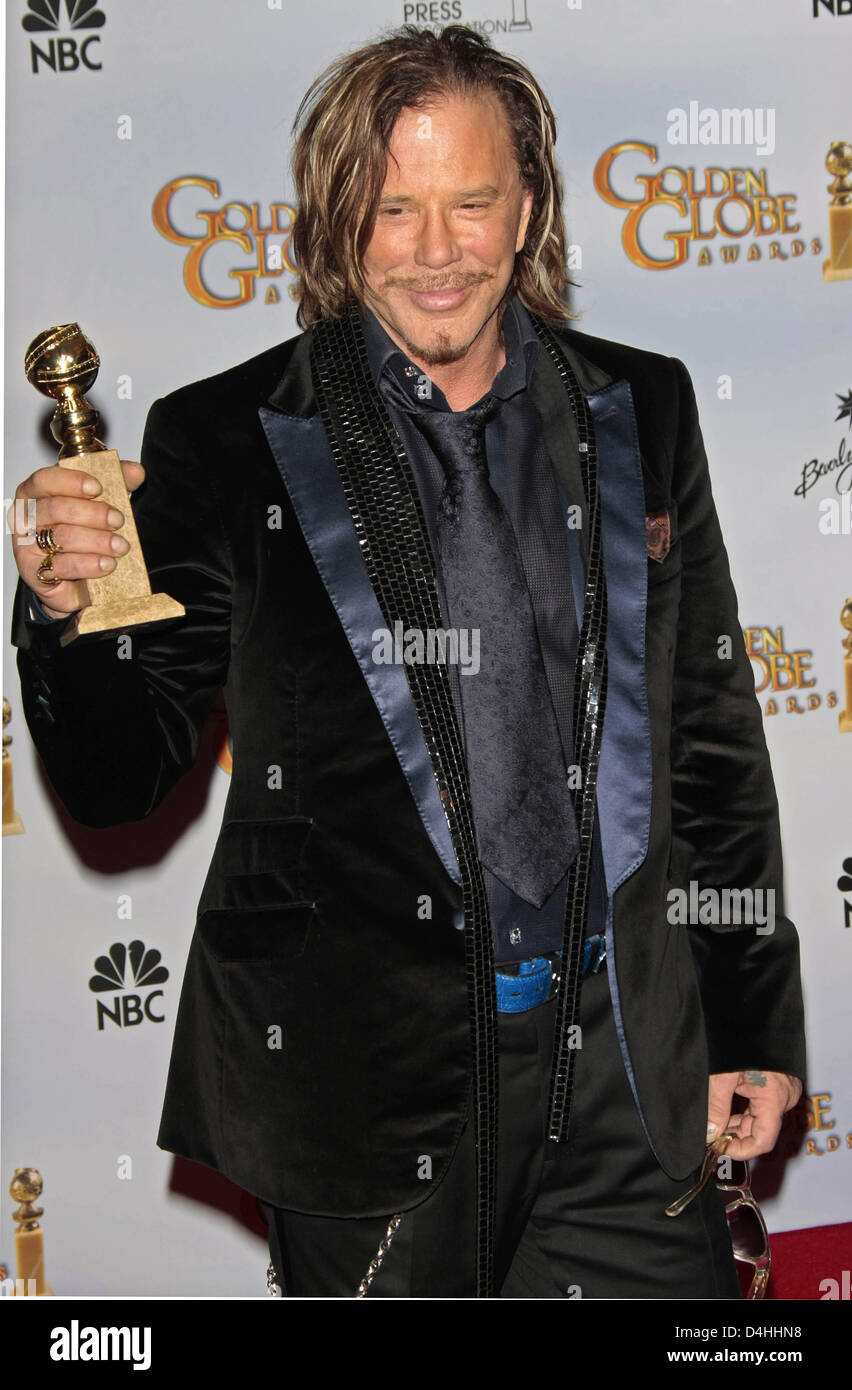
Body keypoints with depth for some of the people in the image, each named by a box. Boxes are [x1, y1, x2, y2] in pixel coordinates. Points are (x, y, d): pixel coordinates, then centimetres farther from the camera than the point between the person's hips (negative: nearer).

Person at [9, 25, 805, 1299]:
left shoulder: (640, 412, 4)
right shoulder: (227, 442, -5)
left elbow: (712, 733, 10)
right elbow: (121, 779, -4)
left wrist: (753, 1021, 12)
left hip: (618, 1065, 3)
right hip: (364, 1086, -2)